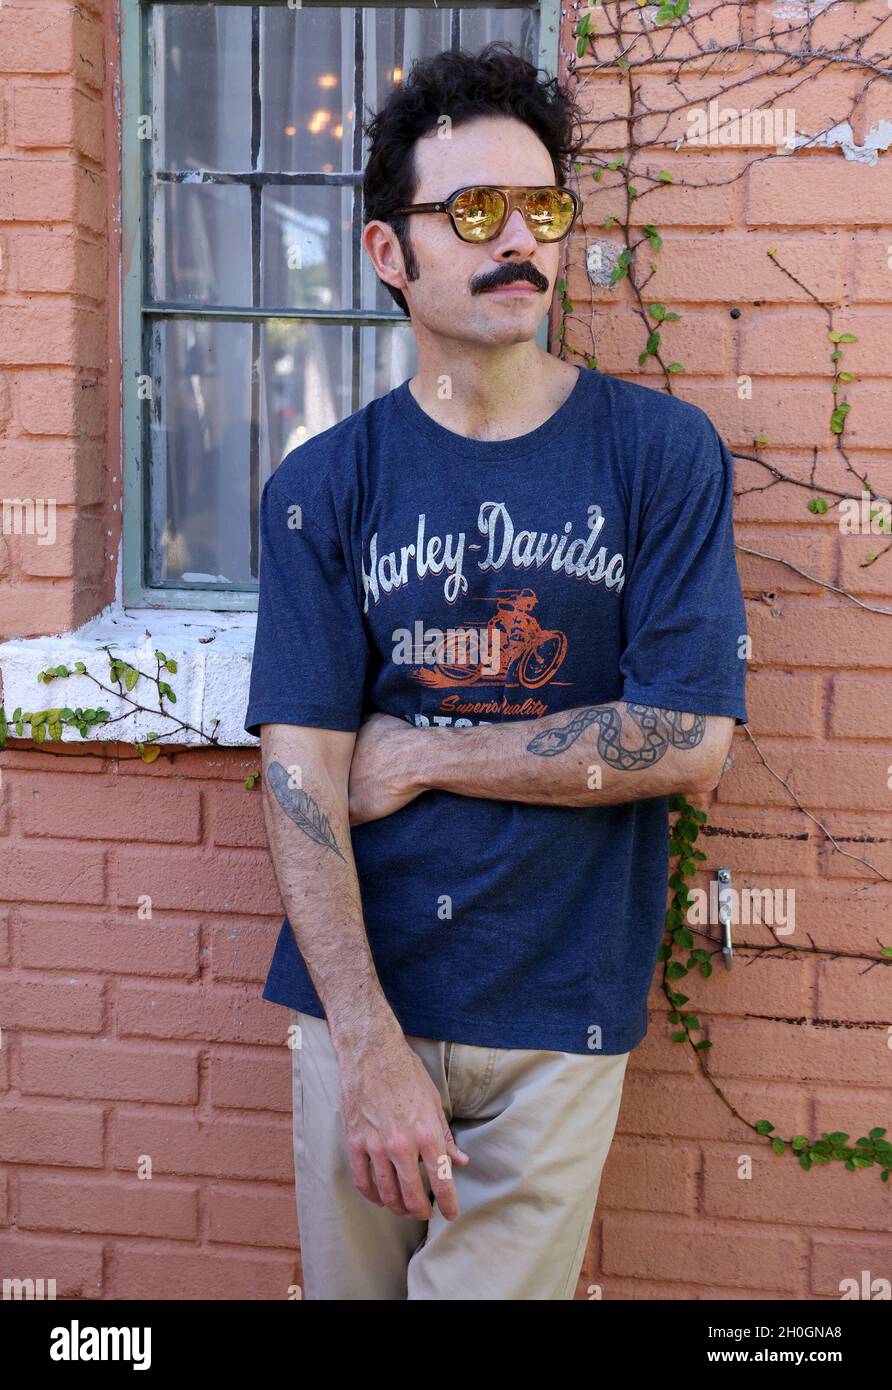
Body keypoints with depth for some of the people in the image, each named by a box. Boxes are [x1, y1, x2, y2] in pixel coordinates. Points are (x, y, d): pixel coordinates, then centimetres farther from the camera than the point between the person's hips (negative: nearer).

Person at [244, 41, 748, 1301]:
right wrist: (369, 1045, -18)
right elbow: (299, 770, -9)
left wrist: (419, 749, -9)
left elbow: (689, 743, -11)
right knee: (346, 1284, 16)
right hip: (358, 997, 2)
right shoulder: (325, 486, -2)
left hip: (560, 1009, -1)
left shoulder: (663, 452, -4)